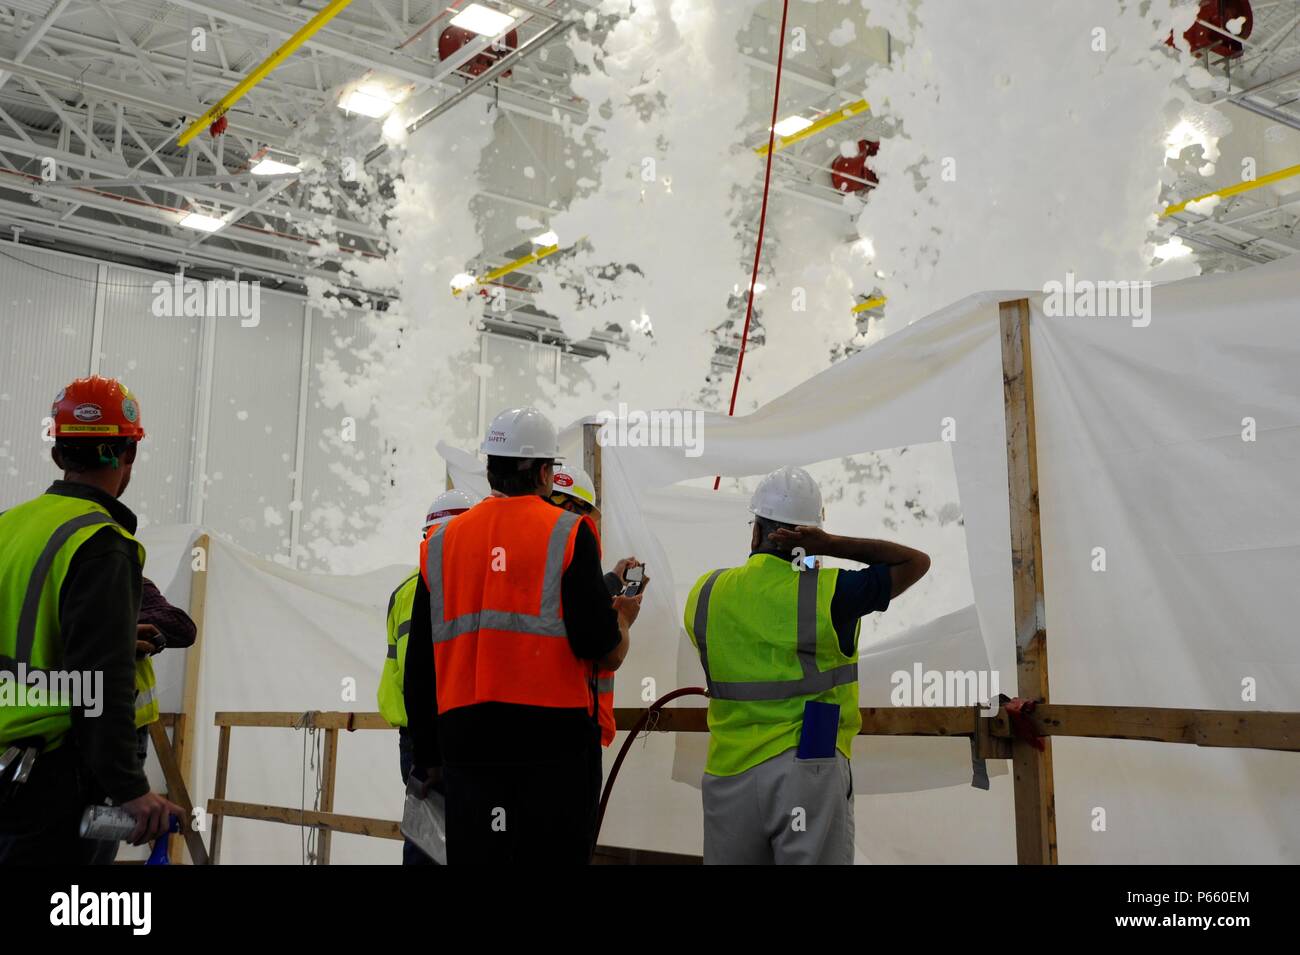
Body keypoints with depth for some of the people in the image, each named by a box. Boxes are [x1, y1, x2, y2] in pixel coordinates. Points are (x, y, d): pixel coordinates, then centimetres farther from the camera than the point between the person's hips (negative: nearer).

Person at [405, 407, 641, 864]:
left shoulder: (441, 540, 8)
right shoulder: (568, 533, -4)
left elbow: (418, 664, 9)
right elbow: (605, 653, -10)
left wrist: (426, 753, 20)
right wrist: (623, 621, 13)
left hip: (466, 736, 4)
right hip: (552, 731, -4)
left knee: (475, 852, 10)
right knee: (556, 851, 4)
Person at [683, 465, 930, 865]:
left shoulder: (704, 594, 1)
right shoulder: (829, 593, -10)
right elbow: (917, 561, 1)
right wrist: (833, 544, -7)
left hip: (728, 774, 4)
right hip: (808, 772, -3)